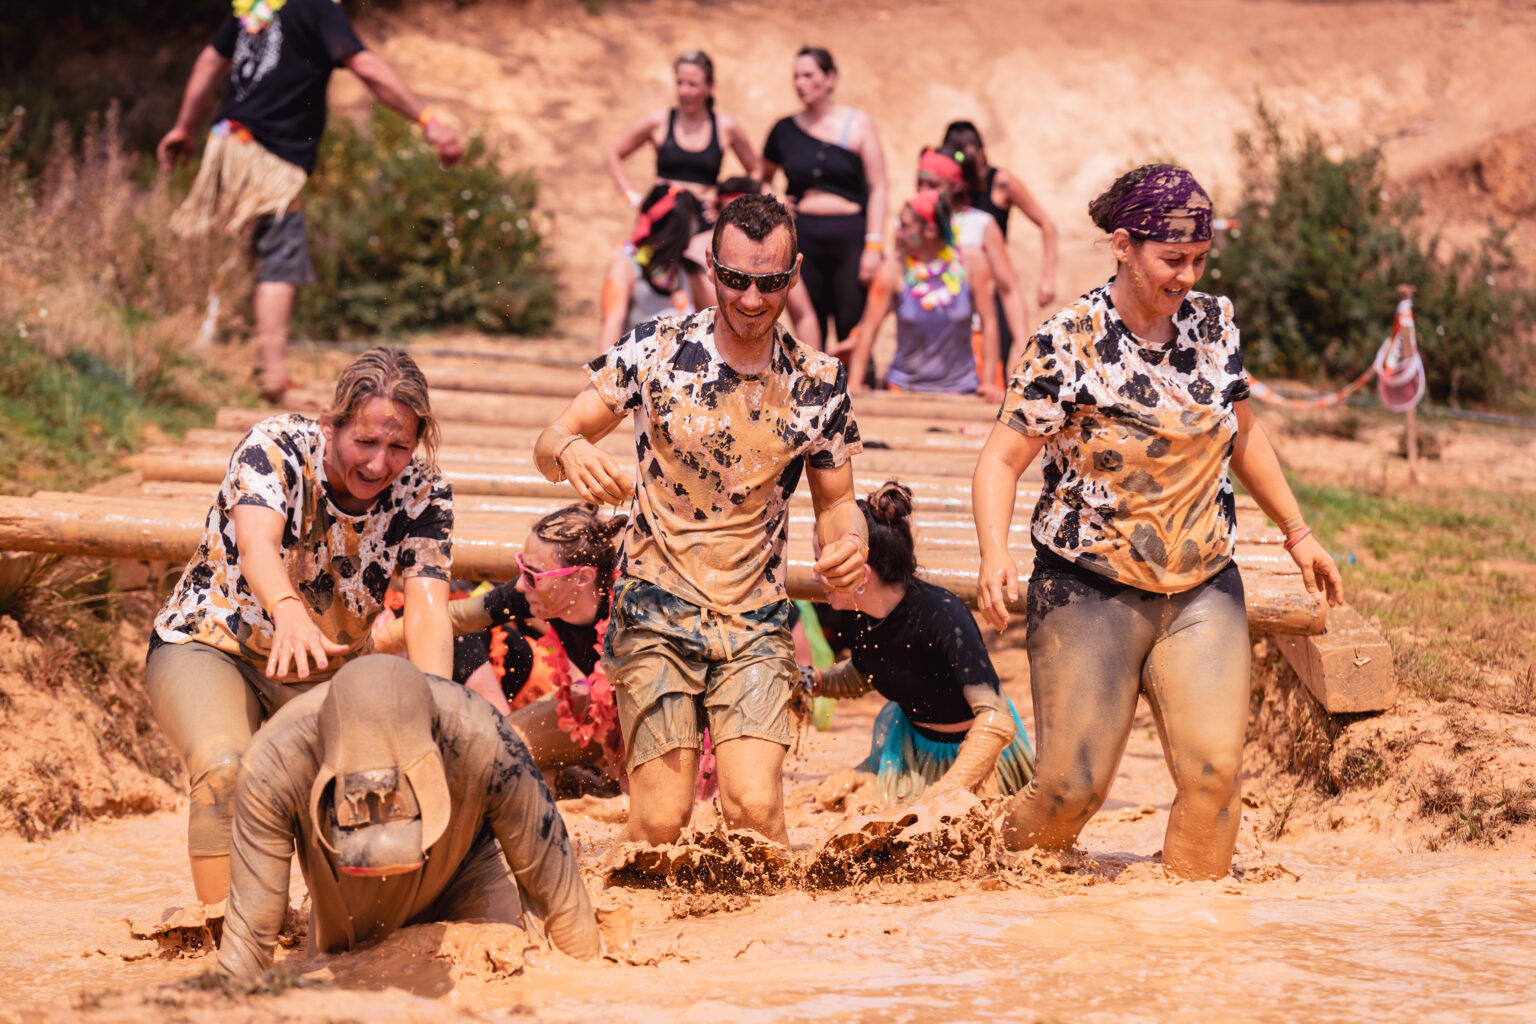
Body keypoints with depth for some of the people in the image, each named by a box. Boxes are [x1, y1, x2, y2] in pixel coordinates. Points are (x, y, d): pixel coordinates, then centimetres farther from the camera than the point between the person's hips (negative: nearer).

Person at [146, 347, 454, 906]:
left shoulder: (423, 493, -13)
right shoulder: (276, 446, -22)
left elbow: (427, 608, -26)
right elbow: (256, 540, -42)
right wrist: (288, 611, -65)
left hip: (322, 671, 4)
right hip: (209, 649, -4)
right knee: (226, 770, -32)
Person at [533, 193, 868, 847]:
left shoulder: (820, 384, 2)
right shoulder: (655, 350, -4)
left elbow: (835, 502, 13)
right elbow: (548, 446, -1)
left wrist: (849, 540, -10)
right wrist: (570, 451, -25)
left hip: (755, 623, 2)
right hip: (656, 614, -1)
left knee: (755, 809, -16)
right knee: (660, 823, -10)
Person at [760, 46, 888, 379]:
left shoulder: (858, 125, 3)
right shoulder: (786, 130, 10)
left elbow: (877, 188, 0)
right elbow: (761, 180, 26)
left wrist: (874, 245, -9)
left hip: (849, 237, -2)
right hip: (802, 237, 2)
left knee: (853, 334, -6)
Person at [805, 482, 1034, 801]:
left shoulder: (942, 614, -36)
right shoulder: (851, 615, -17)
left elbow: (996, 723, -42)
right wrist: (813, 681, -11)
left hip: (977, 748, -6)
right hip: (911, 744, 6)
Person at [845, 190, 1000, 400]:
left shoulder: (971, 261, -5)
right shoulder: (894, 269, -8)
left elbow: (988, 323, -1)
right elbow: (868, 328, -7)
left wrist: (988, 383, -5)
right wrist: (854, 383, -14)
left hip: (961, 387, 1)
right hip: (905, 386, -1)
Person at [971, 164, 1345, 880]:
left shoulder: (1212, 323, 4)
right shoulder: (1067, 343, -11)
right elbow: (1002, 458, -11)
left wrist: (1297, 532, 23)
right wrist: (995, 558, -27)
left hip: (1204, 590, 4)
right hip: (1090, 593, -4)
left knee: (1215, 769, -13)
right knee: (1074, 787, -5)